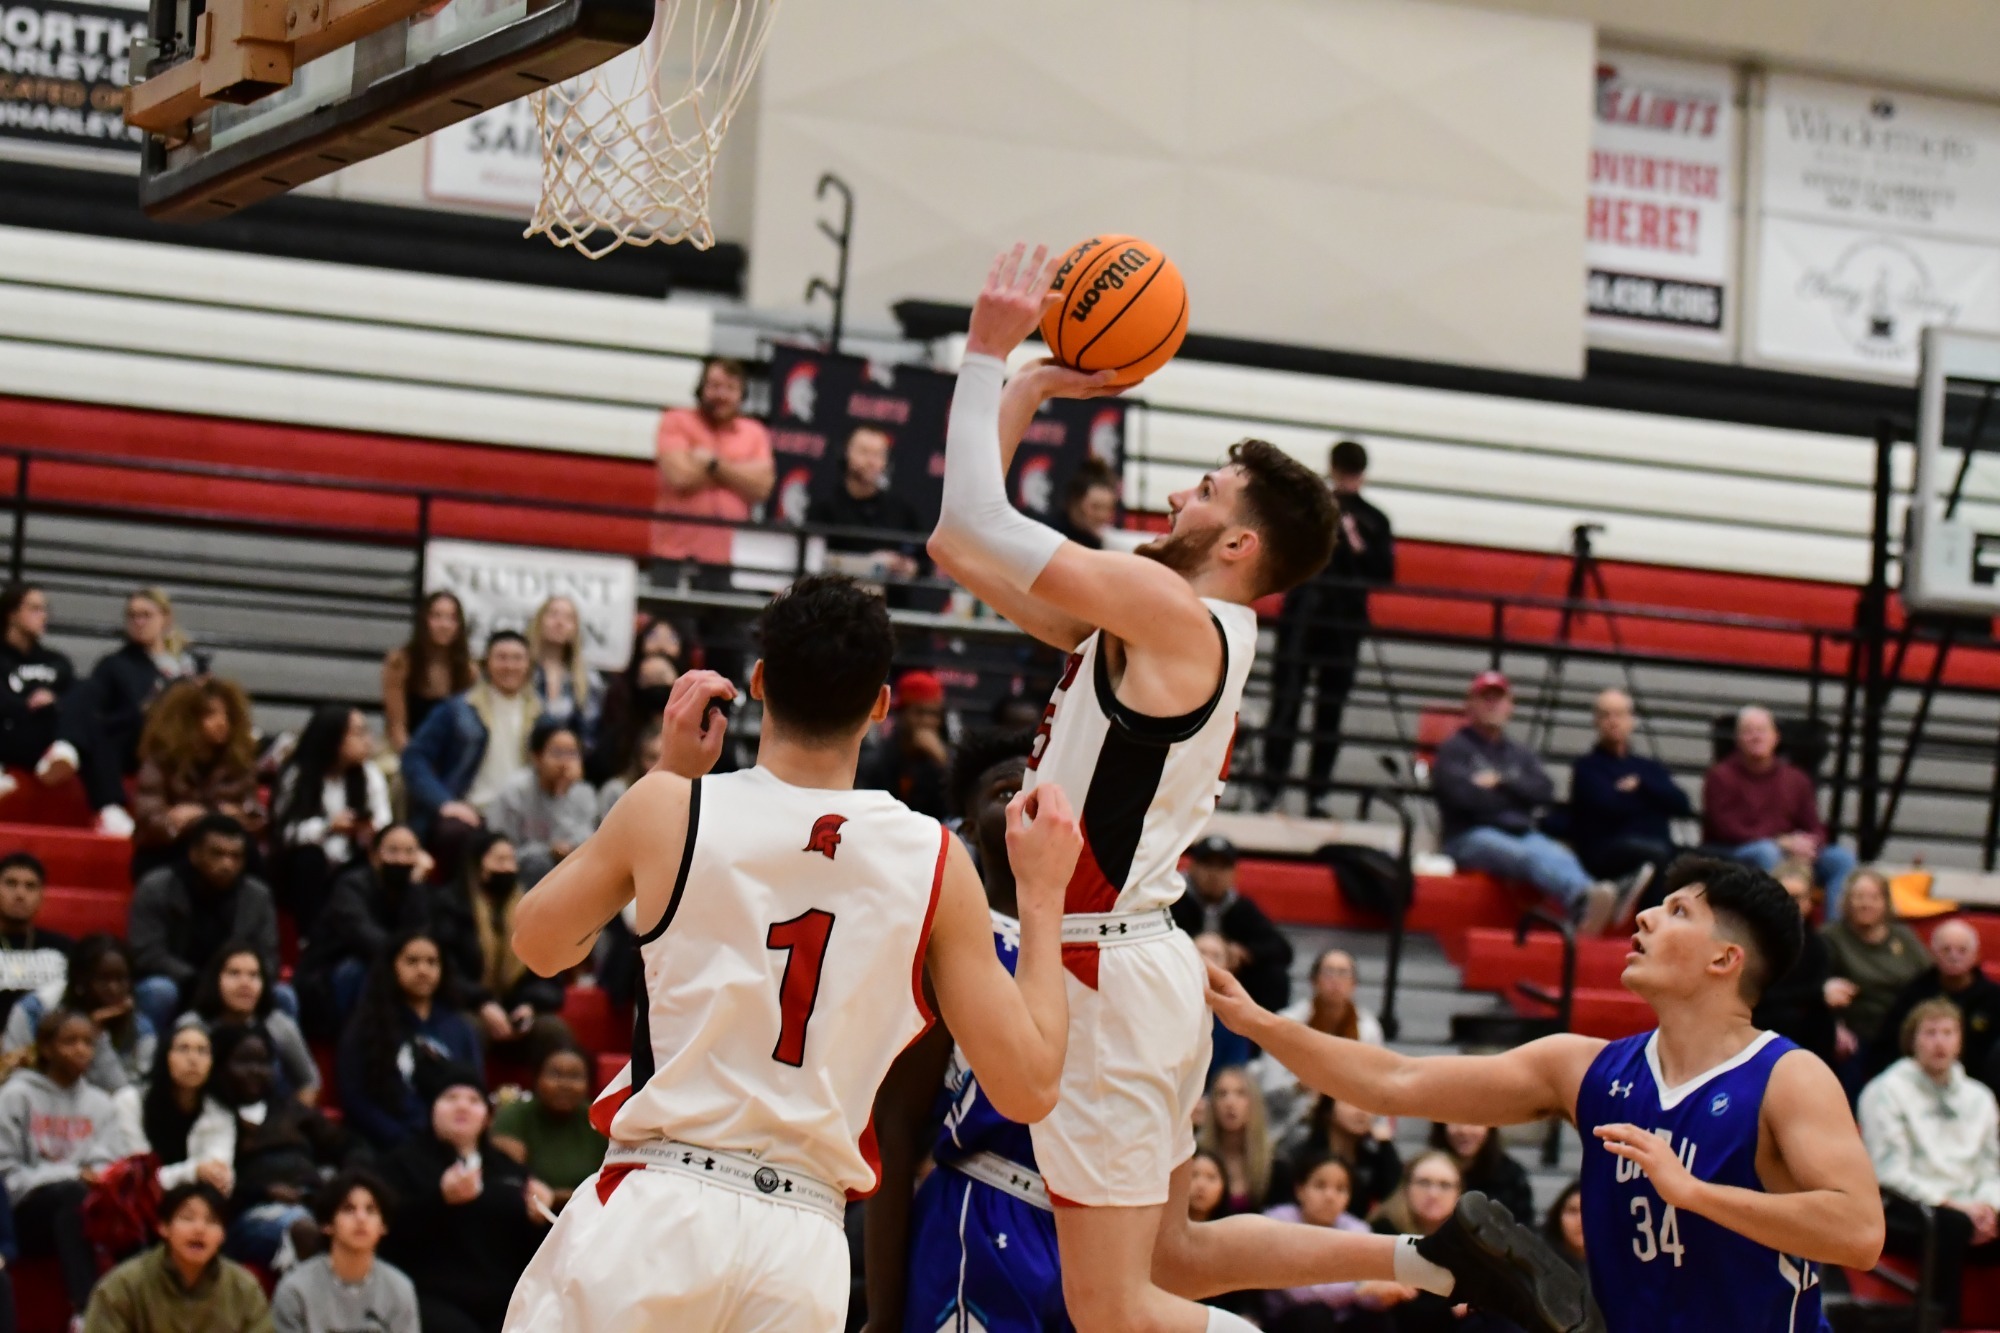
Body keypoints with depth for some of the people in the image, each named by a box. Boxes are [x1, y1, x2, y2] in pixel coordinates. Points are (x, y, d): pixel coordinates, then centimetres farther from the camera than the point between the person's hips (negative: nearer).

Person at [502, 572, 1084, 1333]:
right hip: (803, 1241, 2)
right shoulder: (934, 862, 0)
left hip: (654, 1205, -2)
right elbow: (1026, 1089, 3)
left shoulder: (670, 810, -3)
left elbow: (538, 946, 17)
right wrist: (1043, 896, 14)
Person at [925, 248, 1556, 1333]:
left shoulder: (1175, 613, -15)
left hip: (1114, 976, -10)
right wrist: (1024, 387, 13)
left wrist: (989, 350, -9)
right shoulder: (1140, 622, 12)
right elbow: (959, 546, 16)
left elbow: (977, 521, -19)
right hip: (1120, 966, 10)